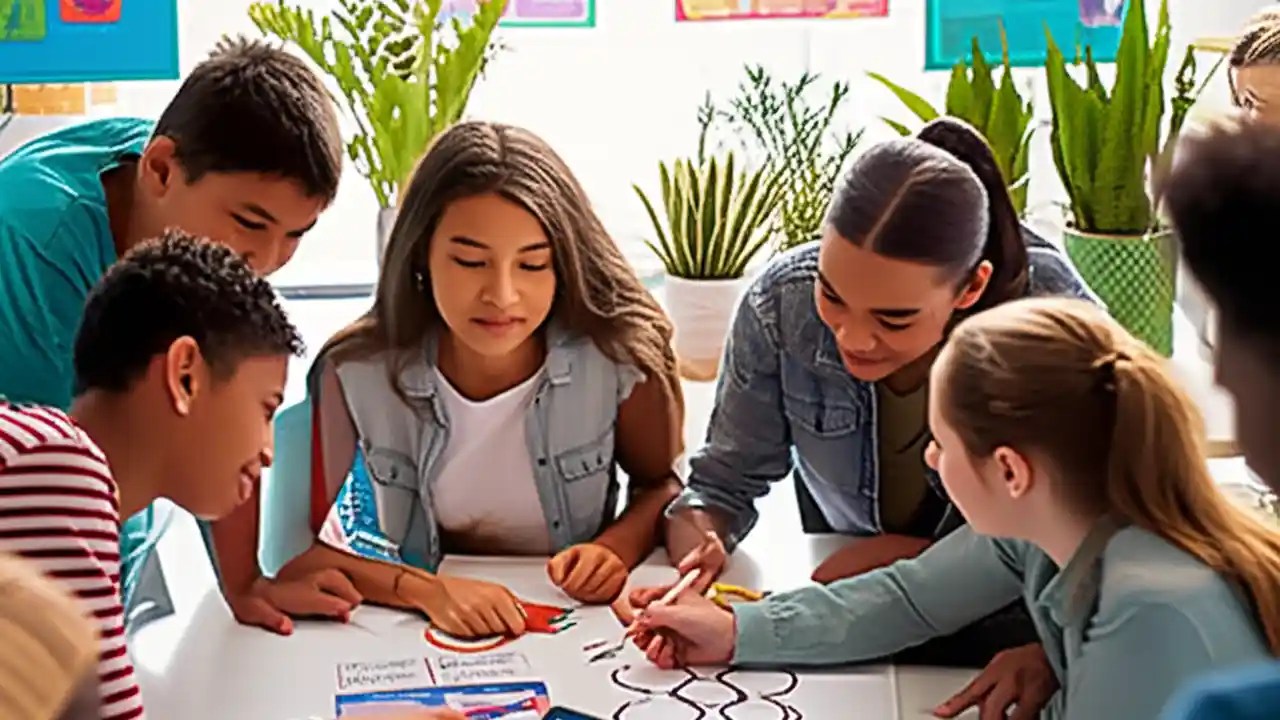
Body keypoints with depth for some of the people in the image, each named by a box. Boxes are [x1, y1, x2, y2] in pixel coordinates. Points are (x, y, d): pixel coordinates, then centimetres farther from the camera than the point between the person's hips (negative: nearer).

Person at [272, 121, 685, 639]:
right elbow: (302, 554, -11)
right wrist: (426, 590, -27)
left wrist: (619, 546, -14)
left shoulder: (618, 357, -13)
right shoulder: (356, 374, -14)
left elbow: (659, 484, 6)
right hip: (421, 637, 0)